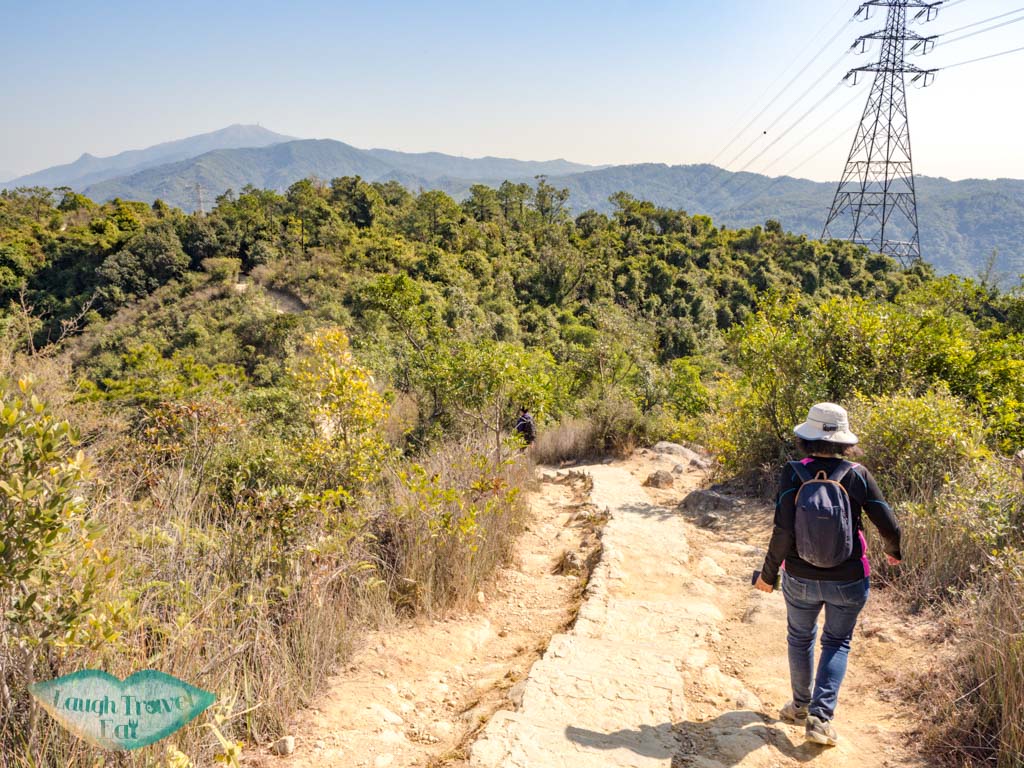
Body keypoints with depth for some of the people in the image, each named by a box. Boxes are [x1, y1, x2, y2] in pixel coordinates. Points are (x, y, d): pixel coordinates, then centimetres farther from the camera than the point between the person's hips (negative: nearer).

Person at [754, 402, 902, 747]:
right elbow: (889, 527, -7)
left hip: (801, 579, 0)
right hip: (848, 581, 0)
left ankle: (801, 705, 39)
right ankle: (821, 716, 6)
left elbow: (783, 532, -19)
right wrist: (894, 552, 15)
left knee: (800, 637, 23)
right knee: (837, 643, 18)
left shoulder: (793, 473, -15)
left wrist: (768, 573, -6)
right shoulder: (857, 475, -12)